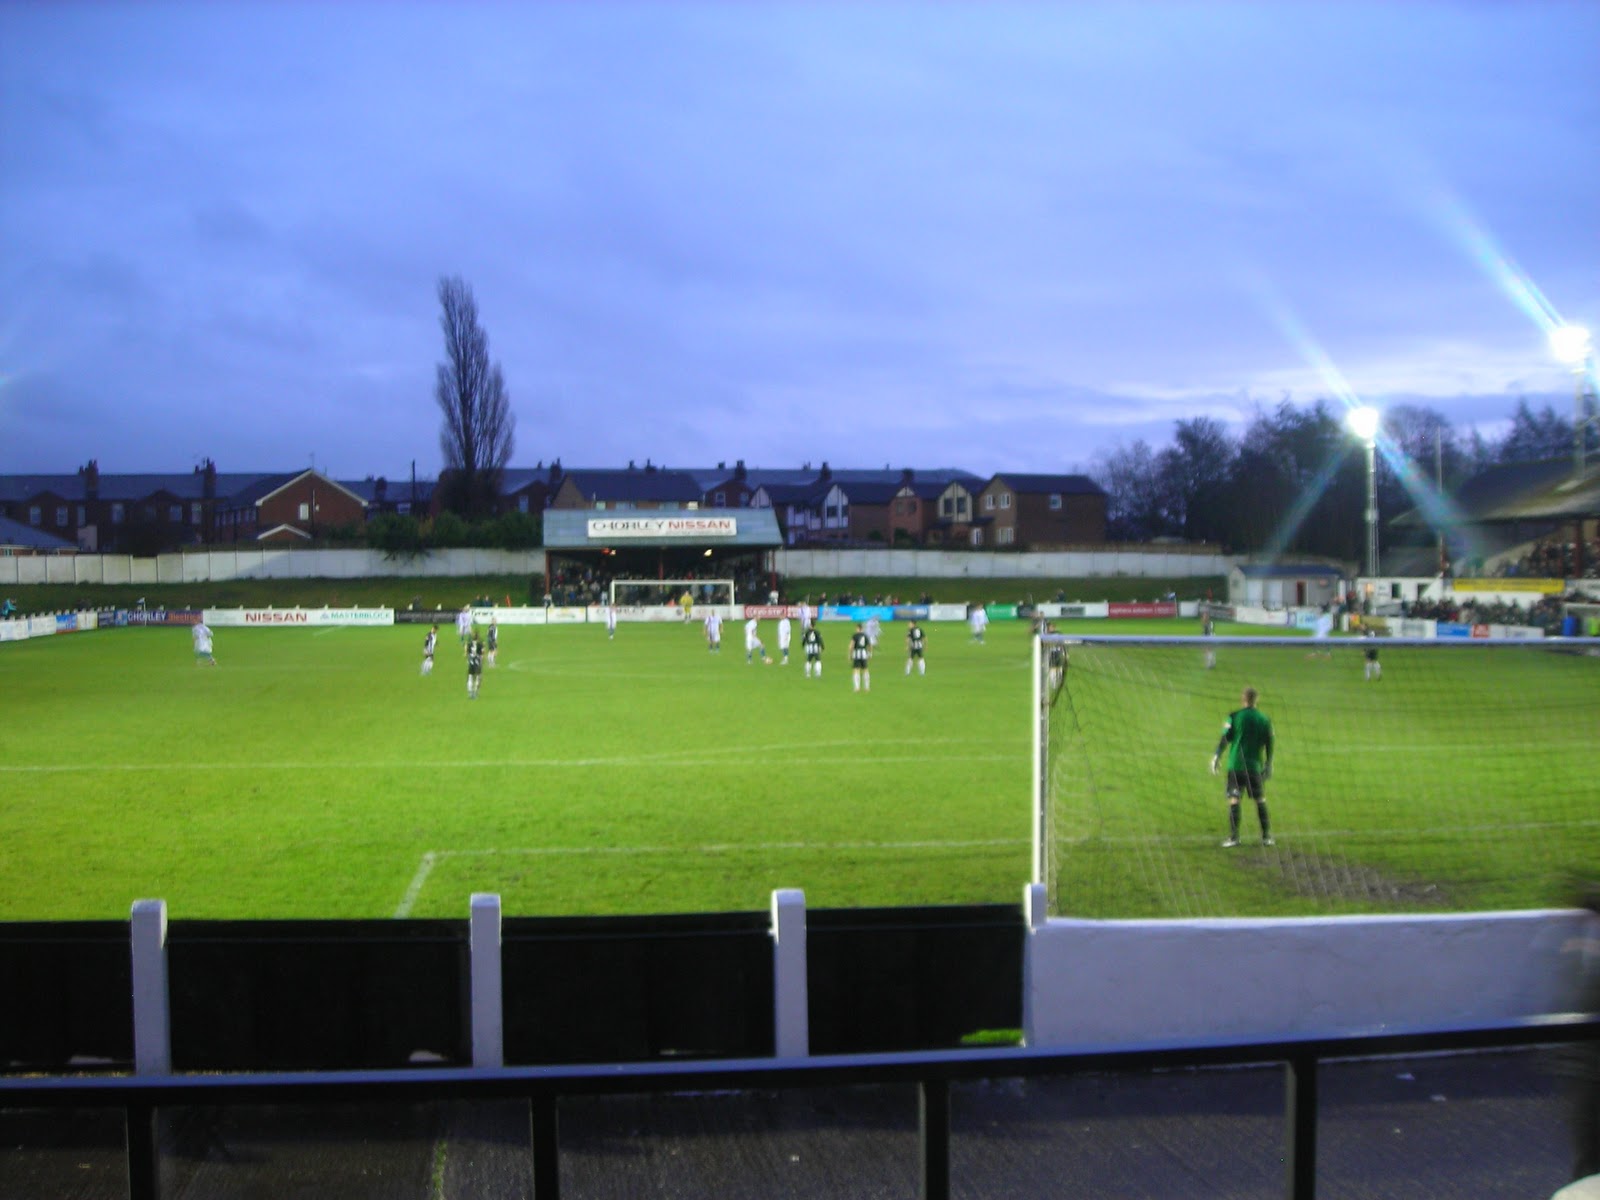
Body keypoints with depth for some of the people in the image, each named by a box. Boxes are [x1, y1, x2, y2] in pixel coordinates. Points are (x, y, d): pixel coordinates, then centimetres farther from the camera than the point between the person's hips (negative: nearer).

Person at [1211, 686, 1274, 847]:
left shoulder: (1234, 717, -2)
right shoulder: (1265, 719, 5)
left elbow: (1224, 739, -2)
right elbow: (1269, 744, 8)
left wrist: (1216, 757, 6)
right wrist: (1268, 765, 17)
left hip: (1236, 765, -2)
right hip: (1255, 766, 2)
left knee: (1234, 800, -1)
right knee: (1260, 800, 11)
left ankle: (1234, 837, -7)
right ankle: (1266, 836, 13)